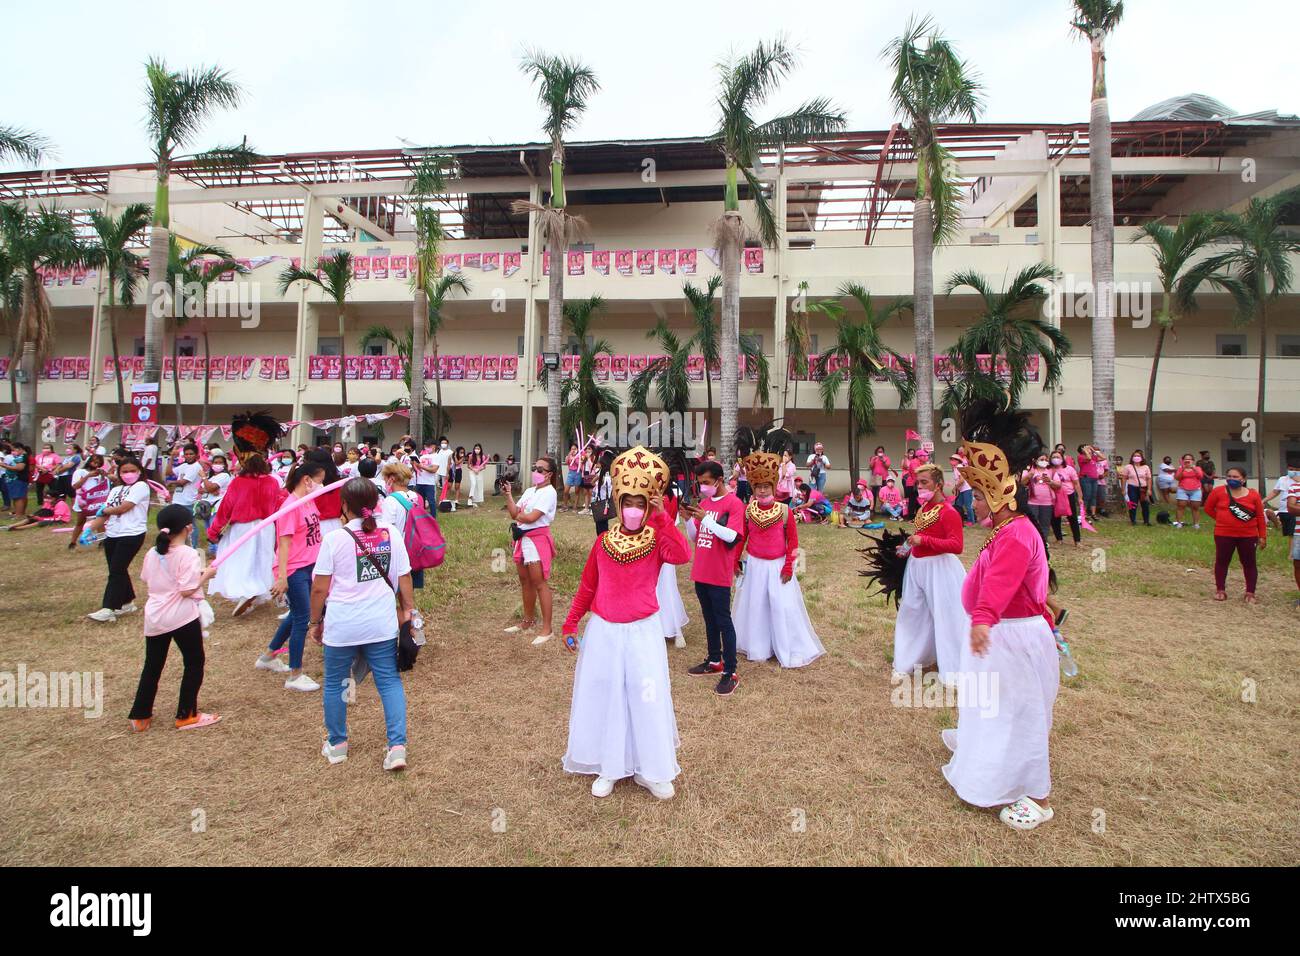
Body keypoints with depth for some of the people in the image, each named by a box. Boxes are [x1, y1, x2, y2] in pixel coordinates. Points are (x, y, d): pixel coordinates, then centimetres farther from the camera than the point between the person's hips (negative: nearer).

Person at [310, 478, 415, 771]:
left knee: (334, 682, 18)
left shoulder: (335, 538, -10)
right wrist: (407, 608, 15)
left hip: (342, 625, -2)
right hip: (382, 623, 2)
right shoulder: (390, 533, -2)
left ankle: (337, 744, 32)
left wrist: (315, 621, 6)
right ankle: (397, 746, 3)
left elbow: (320, 588, -7)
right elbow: (404, 577, 3)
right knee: (389, 681, 9)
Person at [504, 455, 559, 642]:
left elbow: (532, 517, -19)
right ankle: (528, 620, 31)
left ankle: (547, 628, 0)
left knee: (540, 584, -6)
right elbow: (514, 513, 7)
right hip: (523, 538, 9)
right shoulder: (529, 491, 14)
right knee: (525, 581, 16)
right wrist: (508, 494, -3)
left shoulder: (549, 492, -11)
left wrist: (518, 515, 0)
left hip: (538, 539, -8)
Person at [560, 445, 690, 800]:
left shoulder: (657, 541, -6)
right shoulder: (604, 542, 0)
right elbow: (587, 587, 7)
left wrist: (662, 518, -29)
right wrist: (570, 624, 7)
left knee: (647, 698, 1)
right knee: (603, 697, 10)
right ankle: (608, 768, 27)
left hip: (642, 631, -2)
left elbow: (683, 556, -30)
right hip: (603, 631, 2)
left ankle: (651, 771, 19)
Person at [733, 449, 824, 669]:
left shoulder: (784, 510, -10)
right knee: (755, 606, 10)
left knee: (783, 607, 0)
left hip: (778, 565, -2)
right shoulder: (748, 510, -2)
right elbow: (741, 537, 8)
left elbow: (793, 540, -5)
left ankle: (788, 651, 17)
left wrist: (789, 566, -8)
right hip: (754, 565, 2)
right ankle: (757, 647, 28)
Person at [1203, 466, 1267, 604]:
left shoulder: (1253, 494, -2)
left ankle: (1250, 593, 14)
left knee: (1249, 563, 6)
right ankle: (1220, 590, 16)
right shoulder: (1218, 491, -4)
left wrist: (1262, 536, 1)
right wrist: (1222, 519, 4)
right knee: (1222, 561, 6)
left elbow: (1260, 516, 2)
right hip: (1224, 535, -1)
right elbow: (1208, 508, 7)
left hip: (1248, 536, 1)